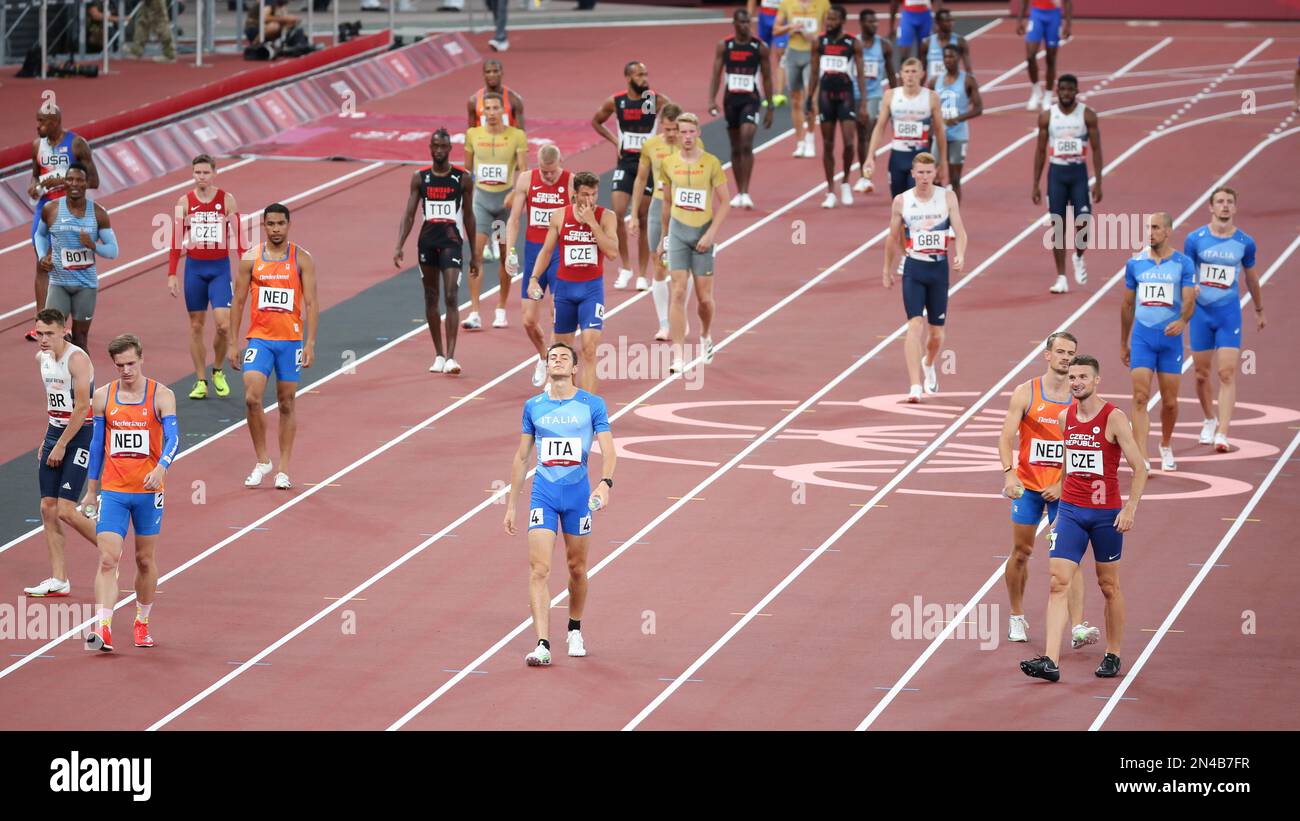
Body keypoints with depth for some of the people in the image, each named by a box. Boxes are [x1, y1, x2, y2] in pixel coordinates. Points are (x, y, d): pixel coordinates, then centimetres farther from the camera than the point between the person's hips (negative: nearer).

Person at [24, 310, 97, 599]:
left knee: (66, 510, -13)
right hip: (55, 433, 8)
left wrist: (61, 445, -17)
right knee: (48, 507, 2)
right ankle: (58, 581, 6)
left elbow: (82, 407, -20)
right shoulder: (43, 358, 9)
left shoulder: (77, 359, -17)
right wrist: (46, 441, 17)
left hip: (79, 434, -8)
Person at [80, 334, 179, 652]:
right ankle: (102, 627, -21)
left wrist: (161, 467, -34)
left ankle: (142, 623, 28)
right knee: (107, 560, -12)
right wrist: (91, 491, 13)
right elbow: (96, 444, 12)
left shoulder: (161, 396, -4)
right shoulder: (103, 396, 4)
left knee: (146, 560, 11)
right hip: (113, 491, 1)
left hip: (149, 490, -1)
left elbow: (172, 437, -14)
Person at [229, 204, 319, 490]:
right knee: (252, 398, -15)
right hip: (259, 338, 0)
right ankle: (262, 461, 2)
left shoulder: (302, 259, -1)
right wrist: (233, 343, 2)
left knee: (287, 404, 5)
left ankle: (284, 470, 13)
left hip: (291, 340, 0)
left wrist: (310, 343, -12)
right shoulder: (251, 259, 3)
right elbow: (238, 302, 6)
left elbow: (312, 303, -3)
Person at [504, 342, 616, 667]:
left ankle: (575, 631, 35)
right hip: (543, 494, 0)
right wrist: (511, 505, 10)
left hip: (579, 493, 0)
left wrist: (606, 482, -25)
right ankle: (542, 645, -16)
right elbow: (521, 457, 11)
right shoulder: (534, 406, 5)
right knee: (539, 570, -12)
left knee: (577, 569, 12)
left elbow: (608, 450, -5)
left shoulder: (592, 404, -1)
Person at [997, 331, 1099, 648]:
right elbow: (1006, 437, -7)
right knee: (1021, 552, 9)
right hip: (1028, 485, 0)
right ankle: (1016, 617, 28)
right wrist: (1009, 473, -22)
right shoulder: (1026, 393, -3)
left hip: (1065, 489, 0)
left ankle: (1078, 627, -17)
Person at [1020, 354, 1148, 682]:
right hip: (1070, 510, 4)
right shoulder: (1065, 418, 7)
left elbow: (1139, 468, -9)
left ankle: (1113, 655, 24)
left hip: (1106, 513, -4)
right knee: (1058, 582, -9)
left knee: (1109, 586, 9)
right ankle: (1050, 661, -16)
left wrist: (1130, 508, -18)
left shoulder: (1114, 418, -9)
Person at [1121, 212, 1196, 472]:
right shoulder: (1135, 264, 5)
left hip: (1170, 337, -1)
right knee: (1140, 398, -11)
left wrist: (1182, 321, -32)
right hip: (1142, 337, 1)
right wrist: (1123, 343, 16)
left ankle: (1166, 446, 35)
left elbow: (1189, 300, -10)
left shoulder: (1183, 264, -1)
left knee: (1169, 401, 8)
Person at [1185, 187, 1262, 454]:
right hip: (1201, 312, 1)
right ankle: (1210, 421, 34)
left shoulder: (1245, 242, 0)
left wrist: (1259, 311, 25)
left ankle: (1222, 434, -14)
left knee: (1227, 374, -11)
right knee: (1202, 373, 10)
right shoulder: (1195, 239, -4)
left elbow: (1251, 277, 15)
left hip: (1229, 312, -1)